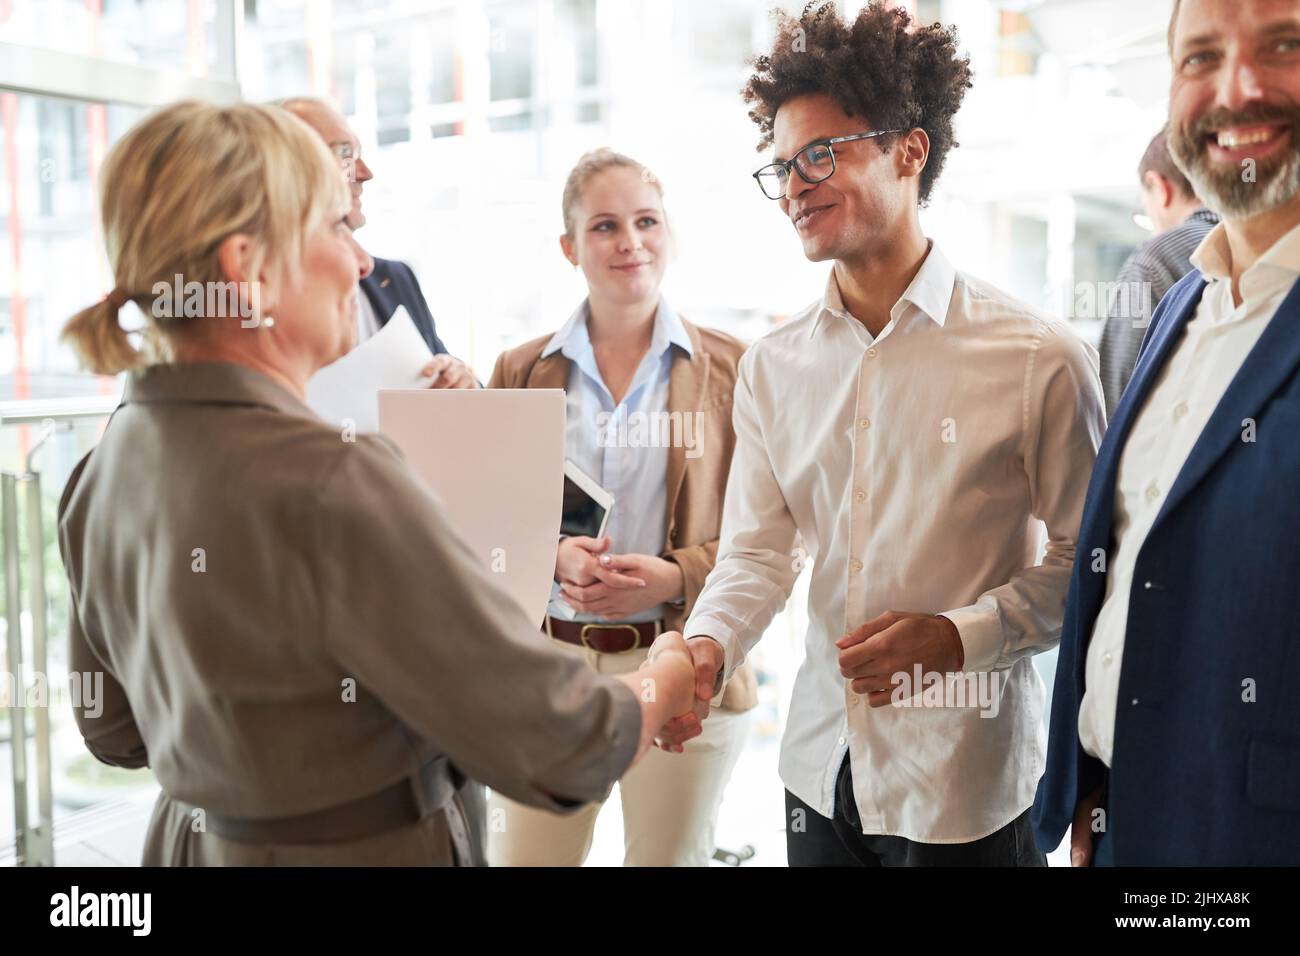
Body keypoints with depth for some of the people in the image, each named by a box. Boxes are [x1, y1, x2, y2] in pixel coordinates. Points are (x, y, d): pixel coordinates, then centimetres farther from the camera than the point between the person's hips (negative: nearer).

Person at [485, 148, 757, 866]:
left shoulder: (731, 368, 0)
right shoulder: (521, 371, 6)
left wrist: (676, 575, -16)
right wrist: (552, 556, -12)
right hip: (542, 666, 2)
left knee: (671, 856, 13)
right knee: (521, 857, 10)